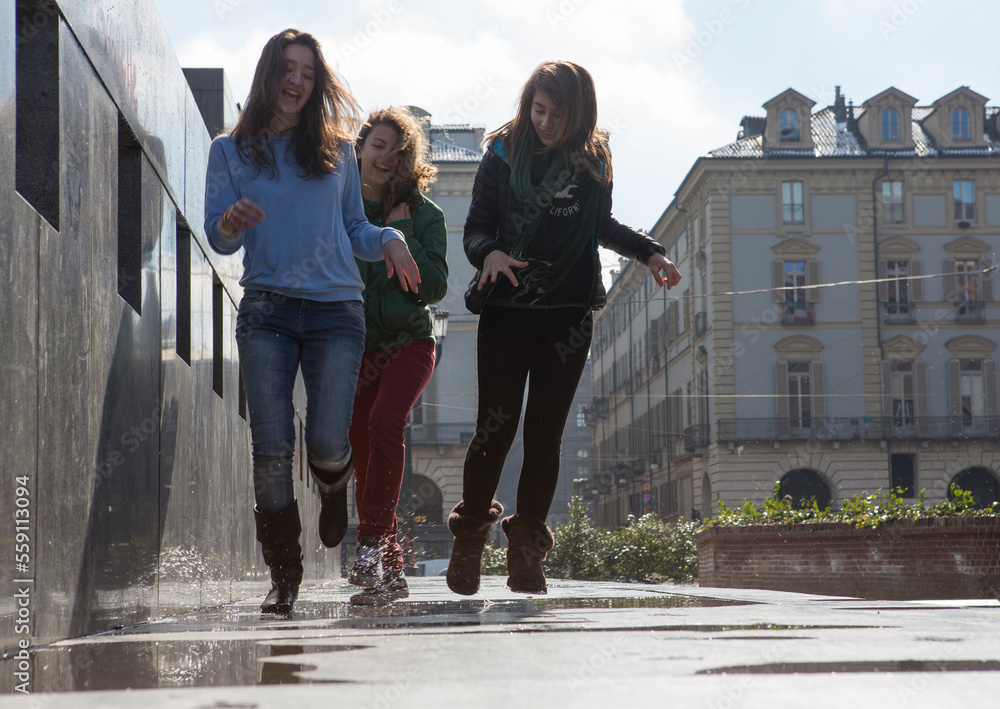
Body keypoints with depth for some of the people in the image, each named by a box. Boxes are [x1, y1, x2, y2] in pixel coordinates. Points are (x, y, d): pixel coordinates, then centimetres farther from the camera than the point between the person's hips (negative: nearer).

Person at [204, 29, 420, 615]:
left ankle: (335, 487, 28)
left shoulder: (337, 150, 14)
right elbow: (217, 237, 5)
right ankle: (284, 574, 3)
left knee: (328, 443, -11)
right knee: (272, 447, -8)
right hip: (266, 312, 0)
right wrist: (231, 223, -19)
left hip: (336, 311, 0)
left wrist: (388, 240, -1)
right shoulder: (231, 151, 11)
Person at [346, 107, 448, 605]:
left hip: (408, 342, -2)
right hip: (354, 345, 2)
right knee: (363, 453, -2)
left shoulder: (423, 214, 2)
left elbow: (436, 286, -6)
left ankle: (372, 540, -23)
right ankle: (390, 571, 7)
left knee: (385, 420, -28)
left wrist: (402, 235, -11)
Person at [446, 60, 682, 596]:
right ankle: (469, 536, 14)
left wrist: (649, 252, 10)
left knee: (545, 432, 0)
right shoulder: (504, 153, 0)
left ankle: (527, 551, 8)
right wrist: (489, 253, -23)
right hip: (506, 311, -2)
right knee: (496, 427, -6)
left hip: (568, 314, 2)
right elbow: (476, 228, -1)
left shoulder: (593, 159, 6)